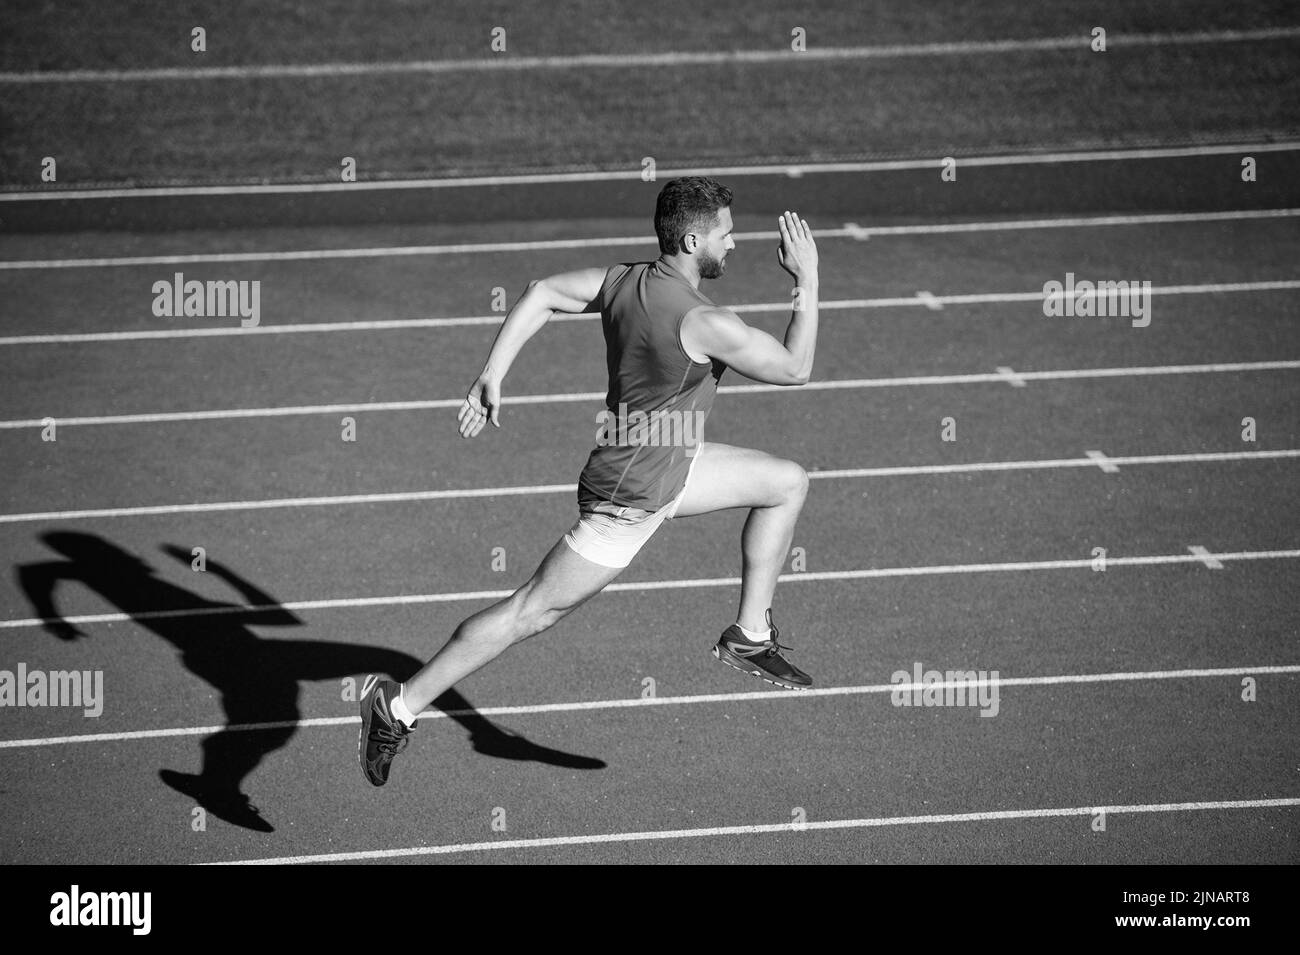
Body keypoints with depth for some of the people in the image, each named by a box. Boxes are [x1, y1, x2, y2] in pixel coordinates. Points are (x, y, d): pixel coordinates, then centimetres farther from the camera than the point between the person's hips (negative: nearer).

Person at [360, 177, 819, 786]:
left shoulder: (623, 281, -4)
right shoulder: (705, 324, -28)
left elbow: (542, 294, -4)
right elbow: (795, 369, -17)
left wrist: (491, 375, -5)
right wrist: (808, 281, -11)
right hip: (628, 498, -9)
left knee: (788, 483, 14)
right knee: (532, 613, -3)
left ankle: (749, 636, 22)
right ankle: (399, 706, 3)